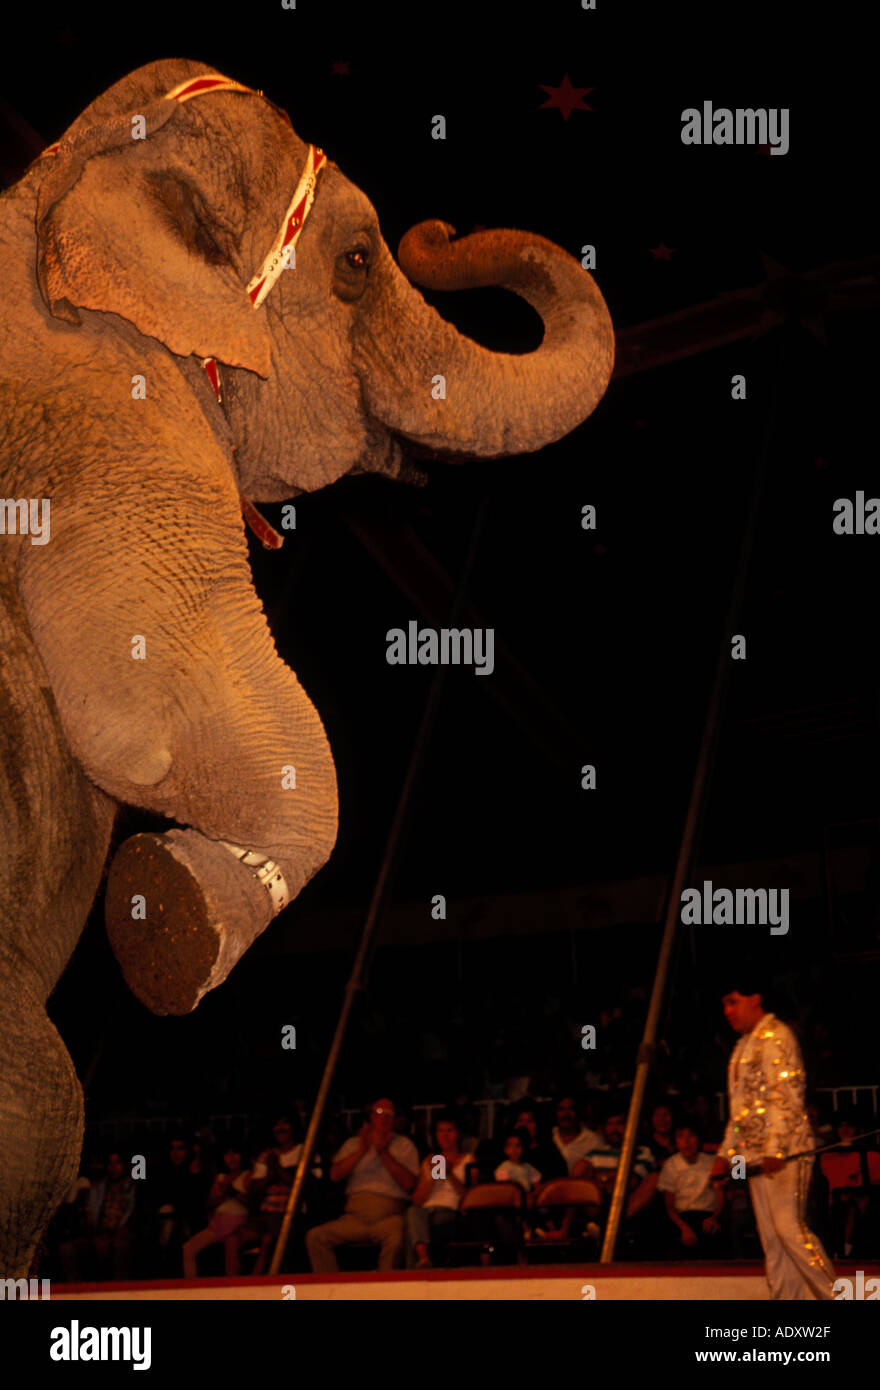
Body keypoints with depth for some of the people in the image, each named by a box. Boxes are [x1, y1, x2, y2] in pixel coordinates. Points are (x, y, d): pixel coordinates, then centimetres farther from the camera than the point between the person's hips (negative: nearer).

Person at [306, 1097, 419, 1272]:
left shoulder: (404, 1145, 13)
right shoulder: (353, 1143, 21)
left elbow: (408, 1183, -3)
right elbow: (335, 1175, 4)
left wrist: (384, 1153, -10)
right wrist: (361, 1151, -8)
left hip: (388, 1217, -3)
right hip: (355, 1216, 3)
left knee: (396, 1238, -37)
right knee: (315, 1236, -20)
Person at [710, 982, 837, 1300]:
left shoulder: (776, 1034, -7)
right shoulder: (744, 1044, 21)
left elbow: (785, 1094, -17)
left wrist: (775, 1150, -24)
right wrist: (726, 1153, 20)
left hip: (785, 1150, -9)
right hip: (755, 1153, 9)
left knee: (788, 1225, -13)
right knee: (771, 1236, 5)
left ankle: (834, 1295, -6)